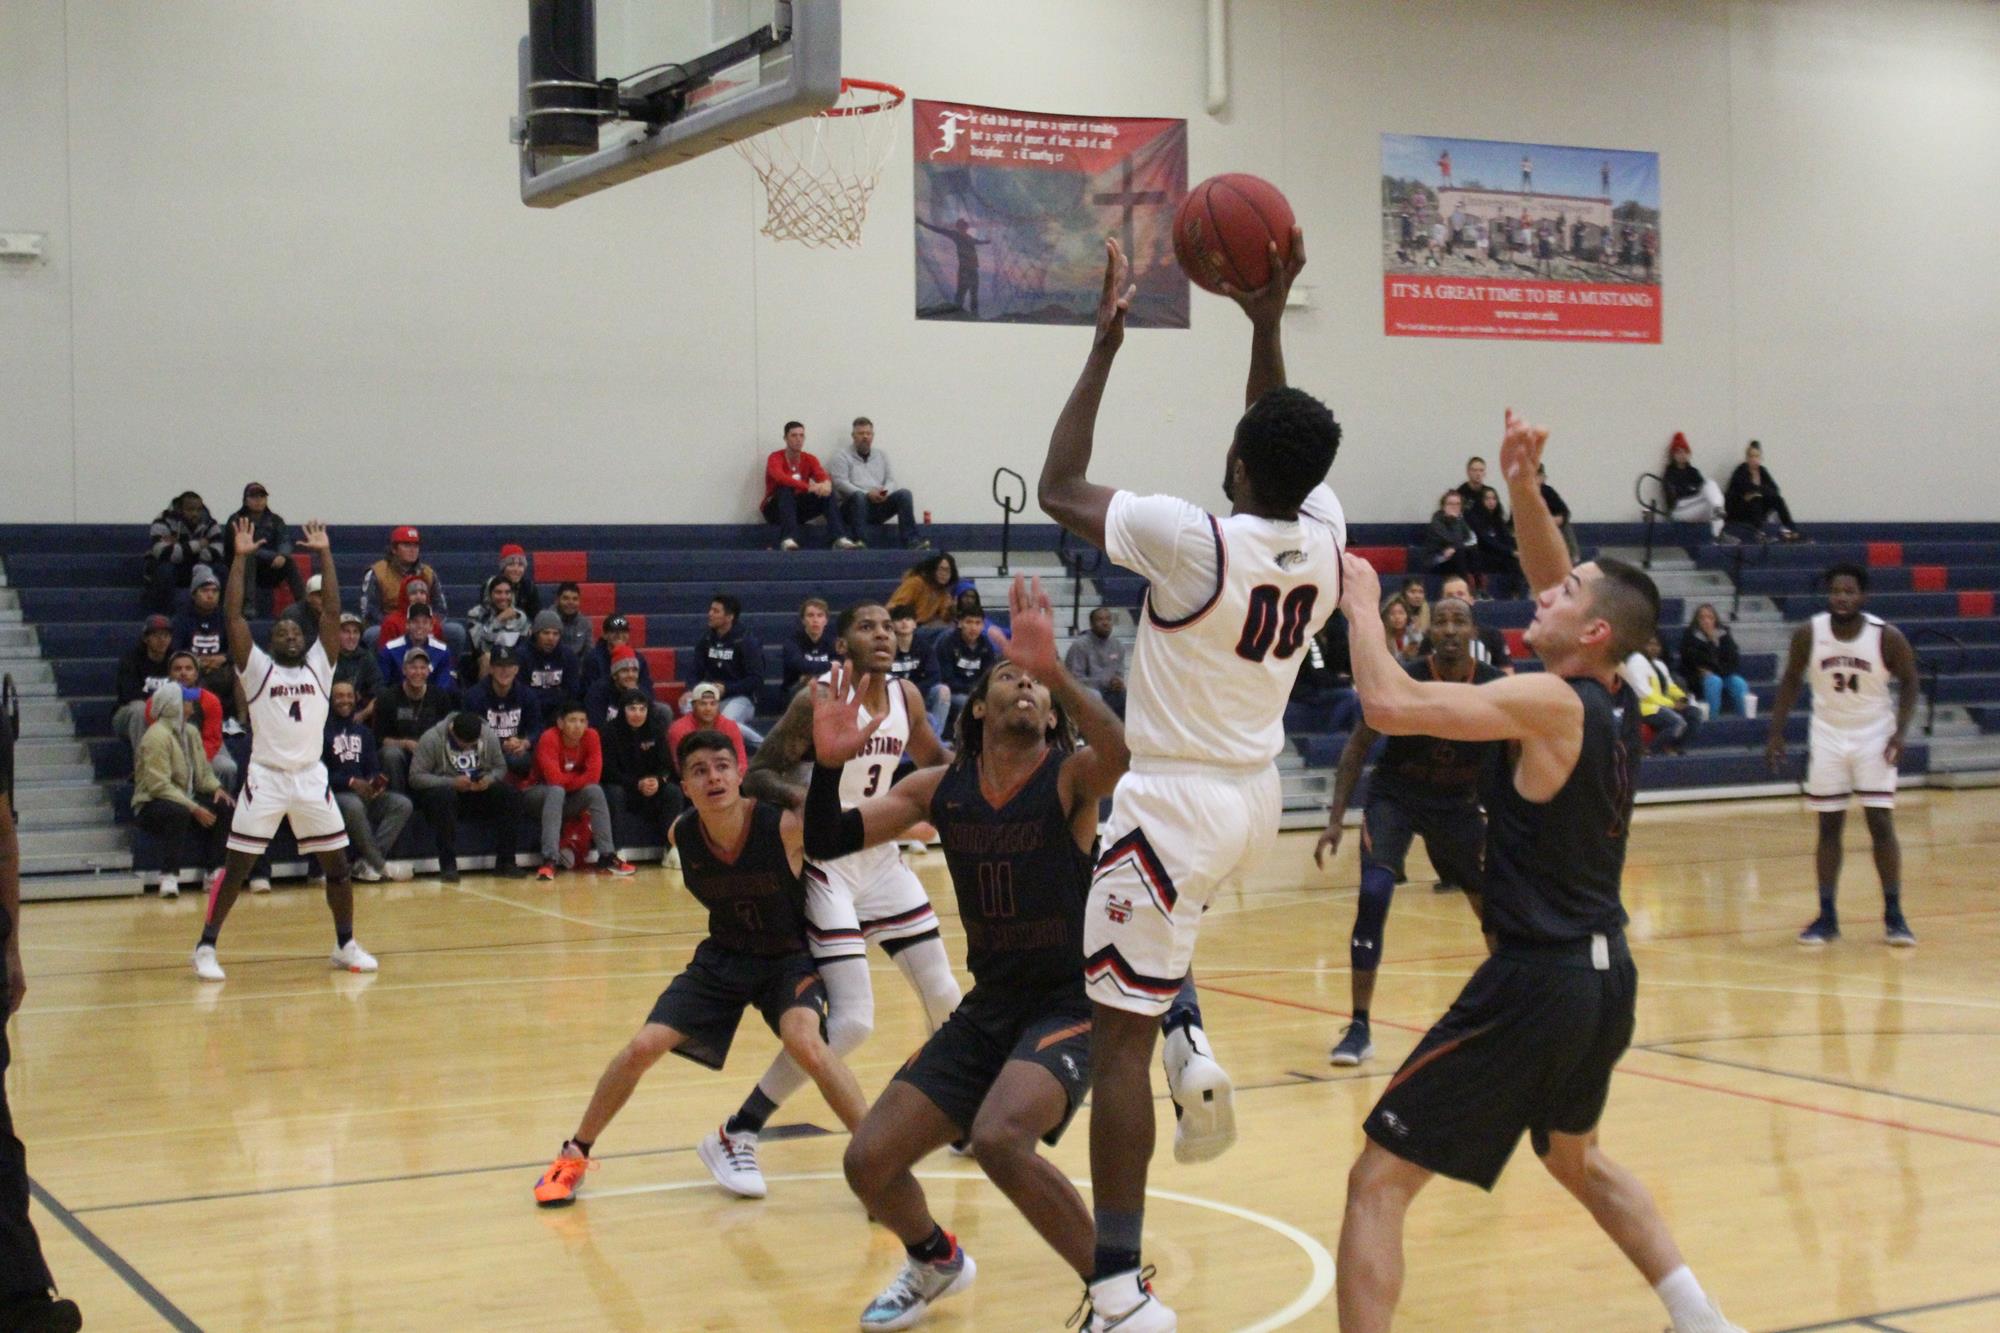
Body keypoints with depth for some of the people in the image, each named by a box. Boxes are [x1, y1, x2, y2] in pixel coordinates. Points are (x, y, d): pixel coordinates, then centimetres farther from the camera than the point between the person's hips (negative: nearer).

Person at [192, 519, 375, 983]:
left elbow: (332, 611, 2)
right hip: (265, 778, -3)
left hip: (311, 778, 3)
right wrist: (241, 557, -6)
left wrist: (325, 554, 0)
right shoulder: (257, 668, 3)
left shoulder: (319, 665, 9)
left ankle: (346, 944, 18)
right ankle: (206, 947, 6)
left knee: (337, 863, 4)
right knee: (236, 867, -3)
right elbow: (233, 615, -6)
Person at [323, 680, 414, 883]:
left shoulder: (363, 732, 20)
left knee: (403, 805, -16)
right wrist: (351, 782, -19)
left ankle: (365, 863, -24)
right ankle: (380, 865, -27)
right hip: (334, 794, -7)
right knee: (354, 806, -39)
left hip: (364, 792, 7)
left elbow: (373, 768, 16)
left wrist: (375, 782, -8)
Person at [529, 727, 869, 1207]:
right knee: (643, 1048, -5)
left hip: (788, 957, -4)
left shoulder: (787, 826, -29)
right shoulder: (681, 835, -15)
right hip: (723, 955, 4)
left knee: (805, 1043, -32)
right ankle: (574, 1155, 17)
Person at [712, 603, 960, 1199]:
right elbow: (757, 775, -17)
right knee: (850, 1021, -16)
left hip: (882, 859, 7)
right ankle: (734, 1138, -8)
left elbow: (935, 764, 20)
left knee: (944, 996, 10)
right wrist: (808, 799, -36)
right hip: (829, 865, -7)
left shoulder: (906, 698, 3)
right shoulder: (818, 701, -16)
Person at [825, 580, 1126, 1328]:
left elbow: (1122, 754, -36)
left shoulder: (1071, 777, -12)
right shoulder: (941, 788, 2)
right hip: (987, 1006, 6)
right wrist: (828, 763, -17)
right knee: (868, 1163, 0)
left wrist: (1054, 670, -49)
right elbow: (824, 843, 1)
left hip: (1069, 1004, -6)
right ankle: (934, 1260, 35)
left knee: (1000, 1139, -32)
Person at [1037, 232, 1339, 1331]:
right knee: (1159, 920, 38)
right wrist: (1267, 321, 14)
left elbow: (1060, 489, -10)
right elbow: (1288, 456, 19)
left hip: (1175, 805, -7)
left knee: (1116, 1034, -3)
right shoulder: (1324, 534, -3)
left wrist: (1105, 343, -7)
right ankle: (1194, 1060, 18)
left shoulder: (1195, 540, -20)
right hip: (1256, 799, 7)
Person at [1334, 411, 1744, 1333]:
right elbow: (1553, 585, 19)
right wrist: (1522, 488, 8)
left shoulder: (1550, 703, -16)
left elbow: (1388, 704, -23)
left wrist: (1362, 604, -8)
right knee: (1576, 1159, 34)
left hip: (1537, 979, -9)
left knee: (1379, 1182, -5)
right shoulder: (1613, 700, 6)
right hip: (1605, 972, 9)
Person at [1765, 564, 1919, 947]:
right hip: (1827, 737, 2)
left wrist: (1900, 732, -14)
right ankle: (1827, 916, 11)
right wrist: (1776, 733, -1)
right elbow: (1791, 681, 3)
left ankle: (1893, 915, 4)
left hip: (1873, 736, -1)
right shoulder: (1809, 633, -11)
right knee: (1829, 826, 4)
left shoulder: (1887, 636, -16)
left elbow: (1908, 682, -2)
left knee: (1881, 824, -5)